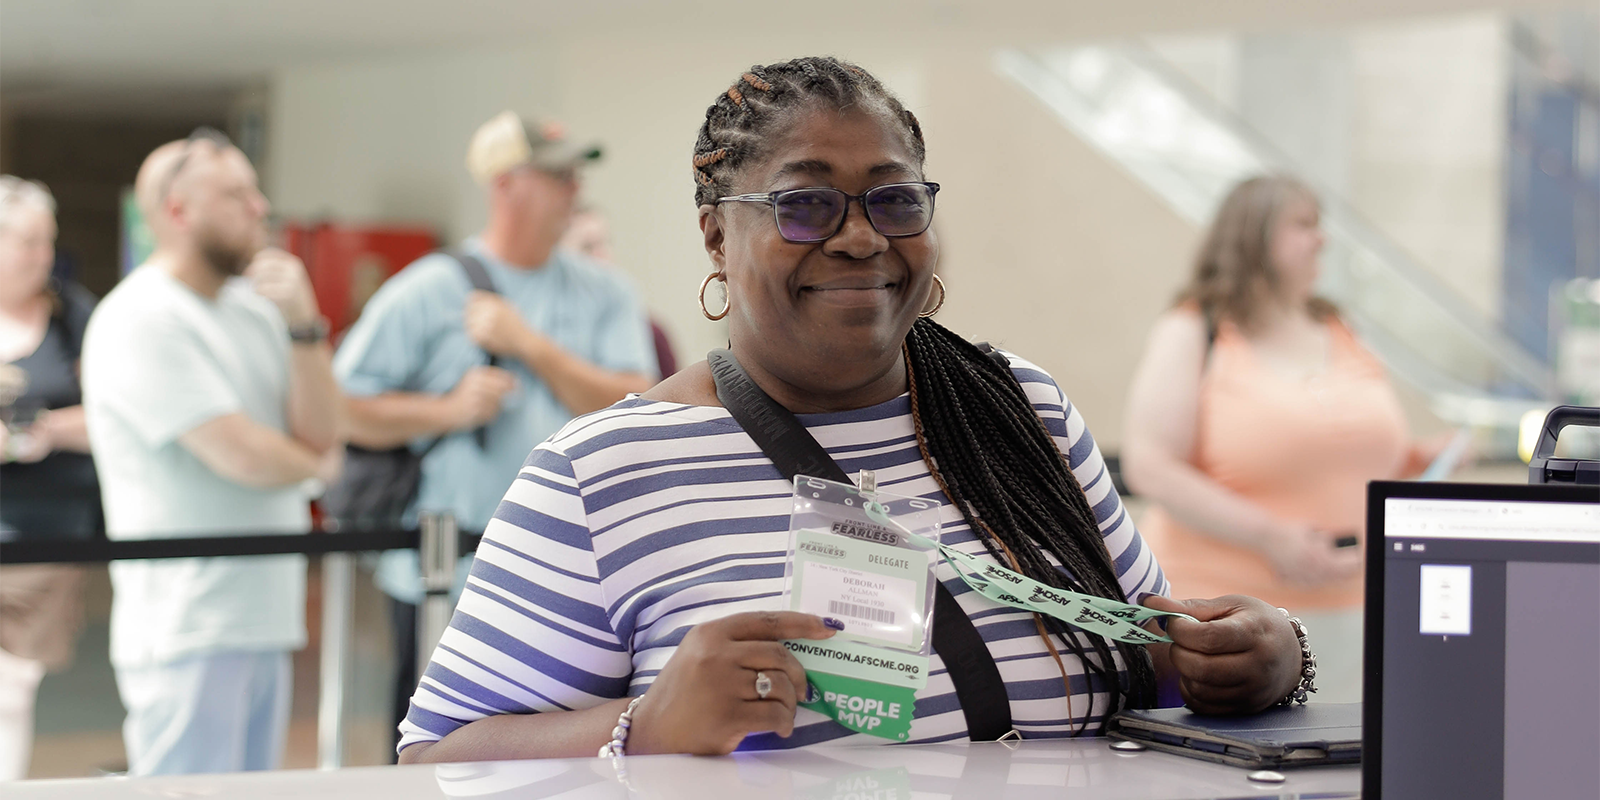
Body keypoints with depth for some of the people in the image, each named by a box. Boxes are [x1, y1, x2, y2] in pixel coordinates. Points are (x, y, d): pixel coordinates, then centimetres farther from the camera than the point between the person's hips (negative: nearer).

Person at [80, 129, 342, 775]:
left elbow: (322, 432, 5)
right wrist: (314, 464, 4)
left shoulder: (255, 307, 13)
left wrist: (302, 323, -6)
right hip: (189, 631, -8)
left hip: (263, 622, 8)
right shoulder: (139, 319, -12)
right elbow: (240, 453, -17)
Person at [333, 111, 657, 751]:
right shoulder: (426, 291, 0)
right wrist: (450, 410, -13)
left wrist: (529, 344, -7)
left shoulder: (605, 295, 9)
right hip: (444, 579, -2)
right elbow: (342, 410, -2)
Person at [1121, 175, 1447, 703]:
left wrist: (1418, 460, 4)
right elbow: (1149, 467, -13)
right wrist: (1271, 537, -19)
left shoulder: (1341, 337, 16)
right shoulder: (1192, 335, -2)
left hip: (1345, 611, 5)